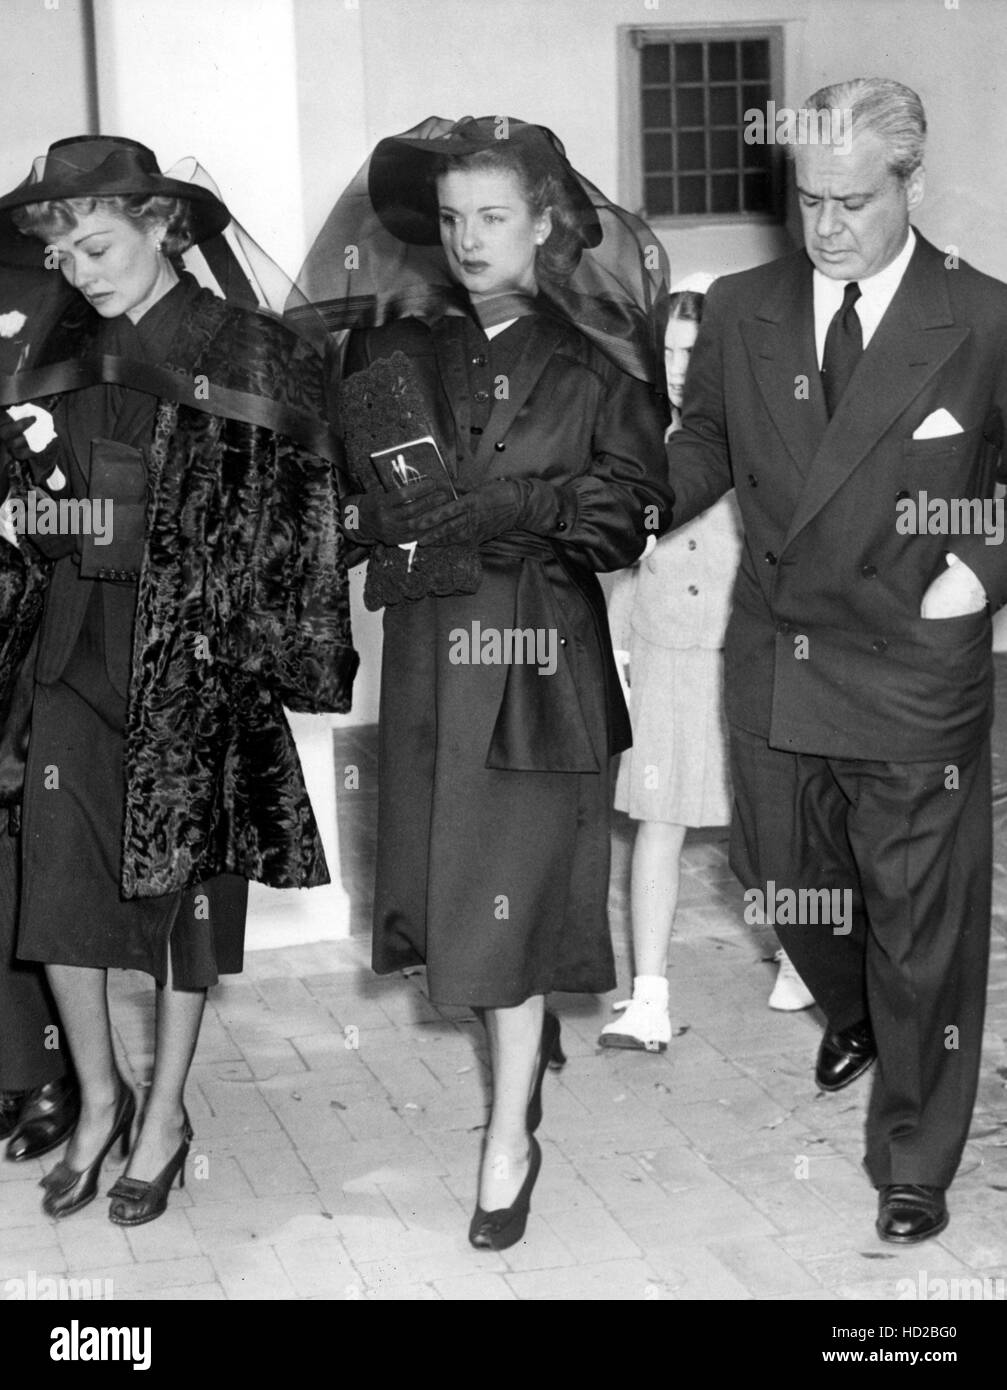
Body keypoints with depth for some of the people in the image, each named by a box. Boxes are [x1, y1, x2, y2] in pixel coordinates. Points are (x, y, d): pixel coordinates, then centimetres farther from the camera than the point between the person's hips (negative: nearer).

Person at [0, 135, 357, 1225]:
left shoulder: (255, 358, -5)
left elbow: (299, 518, -7)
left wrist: (294, 651, -11)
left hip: (198, 652, -4)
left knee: (188, 877, 5)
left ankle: (165, 1113, 20)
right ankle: (98, 1098, 20)